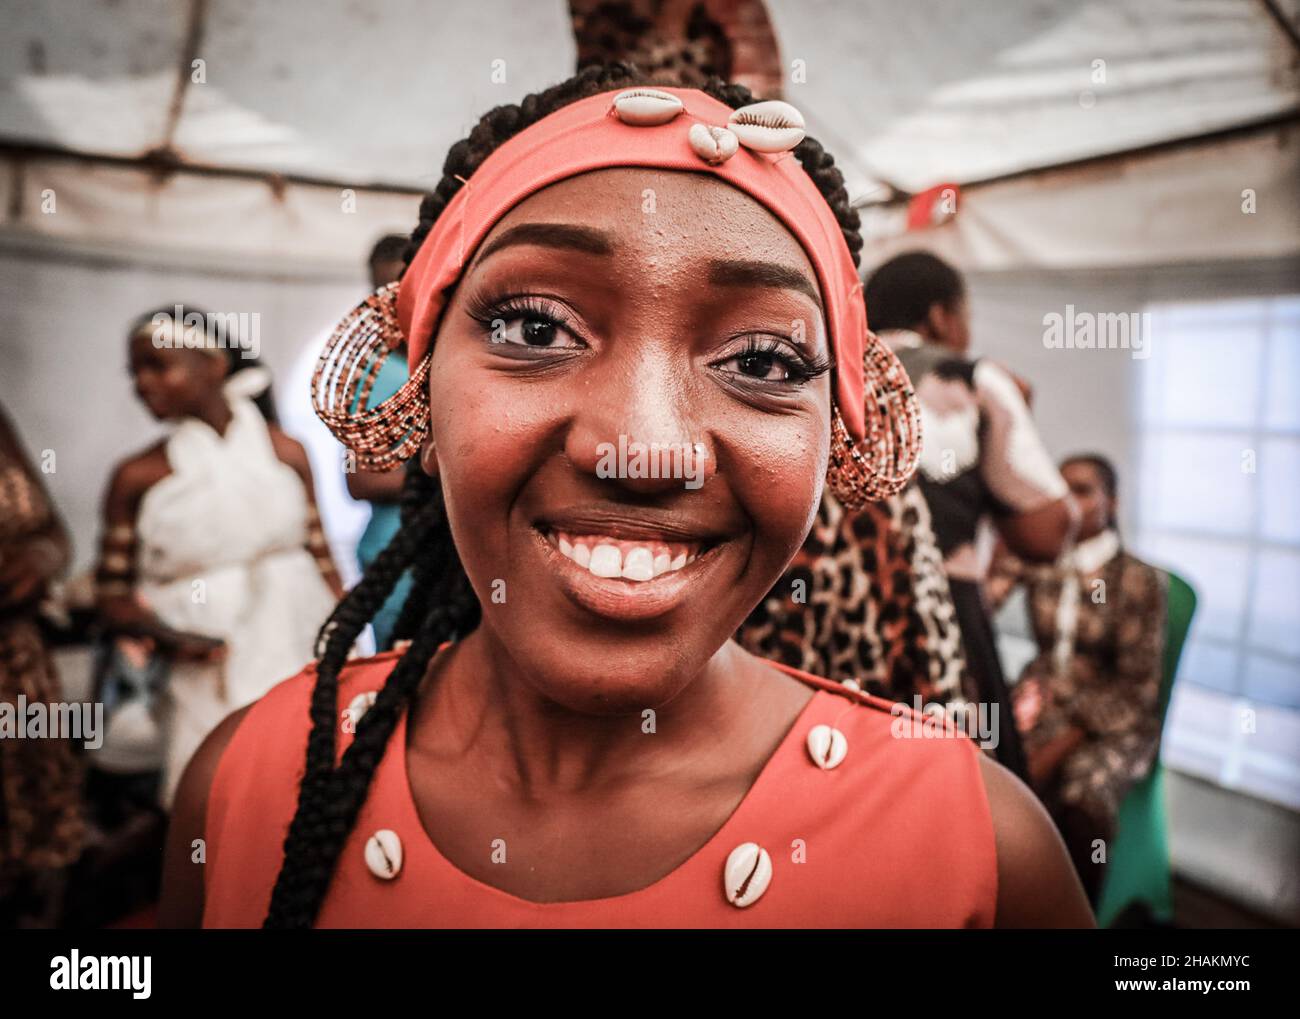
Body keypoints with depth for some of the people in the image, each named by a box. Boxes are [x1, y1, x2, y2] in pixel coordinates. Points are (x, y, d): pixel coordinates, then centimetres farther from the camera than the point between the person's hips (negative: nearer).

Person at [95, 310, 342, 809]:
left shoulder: (286, 454, 4)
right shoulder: (137, 478, 1)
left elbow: (323, 562, 7)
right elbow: (111, 595, 4)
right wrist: (155, 629, -15)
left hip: (298, 664, 1)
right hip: (201, 688, -1)